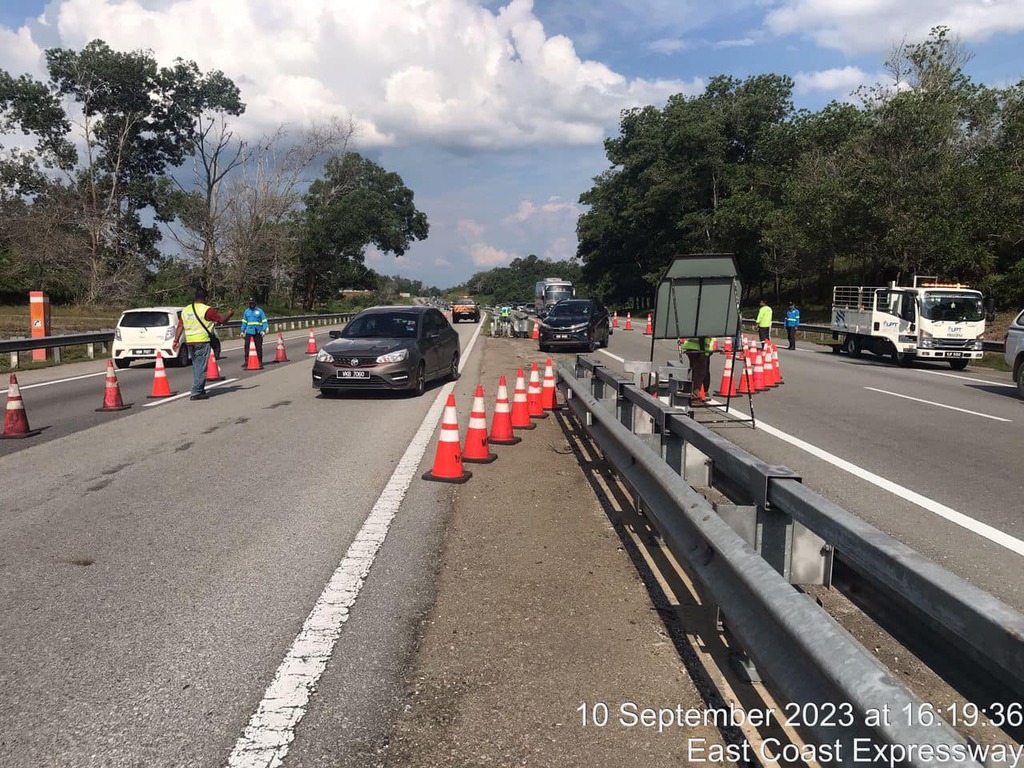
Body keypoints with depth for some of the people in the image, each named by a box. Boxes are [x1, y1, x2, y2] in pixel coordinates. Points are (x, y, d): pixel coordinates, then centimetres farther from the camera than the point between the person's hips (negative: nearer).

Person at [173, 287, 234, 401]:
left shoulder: (186, 310, 11)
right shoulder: (207, 310, -9)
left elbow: (180, 326, 6)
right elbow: (222, 319, -6)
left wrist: (176, 340, 3)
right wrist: (229, 314, 14)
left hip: (189, 342, 7)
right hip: (202, 341, -7)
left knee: (196, 366, 17)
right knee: (201, 367, -4)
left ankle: (200, 390, 25)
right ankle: (196, 393, -6)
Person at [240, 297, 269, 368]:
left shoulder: (260, 311, 1)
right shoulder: (246, 311, 12)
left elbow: (264, 321, -1)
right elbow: (244, 322, 18)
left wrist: (263, 330, -10)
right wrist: (242, 331, 13)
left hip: (258, 332, -2)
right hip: (249, 332, 2)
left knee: (259, 347, 4)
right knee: (246, 346, -6)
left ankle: (260, 361, 13)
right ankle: (246, 362, -3)